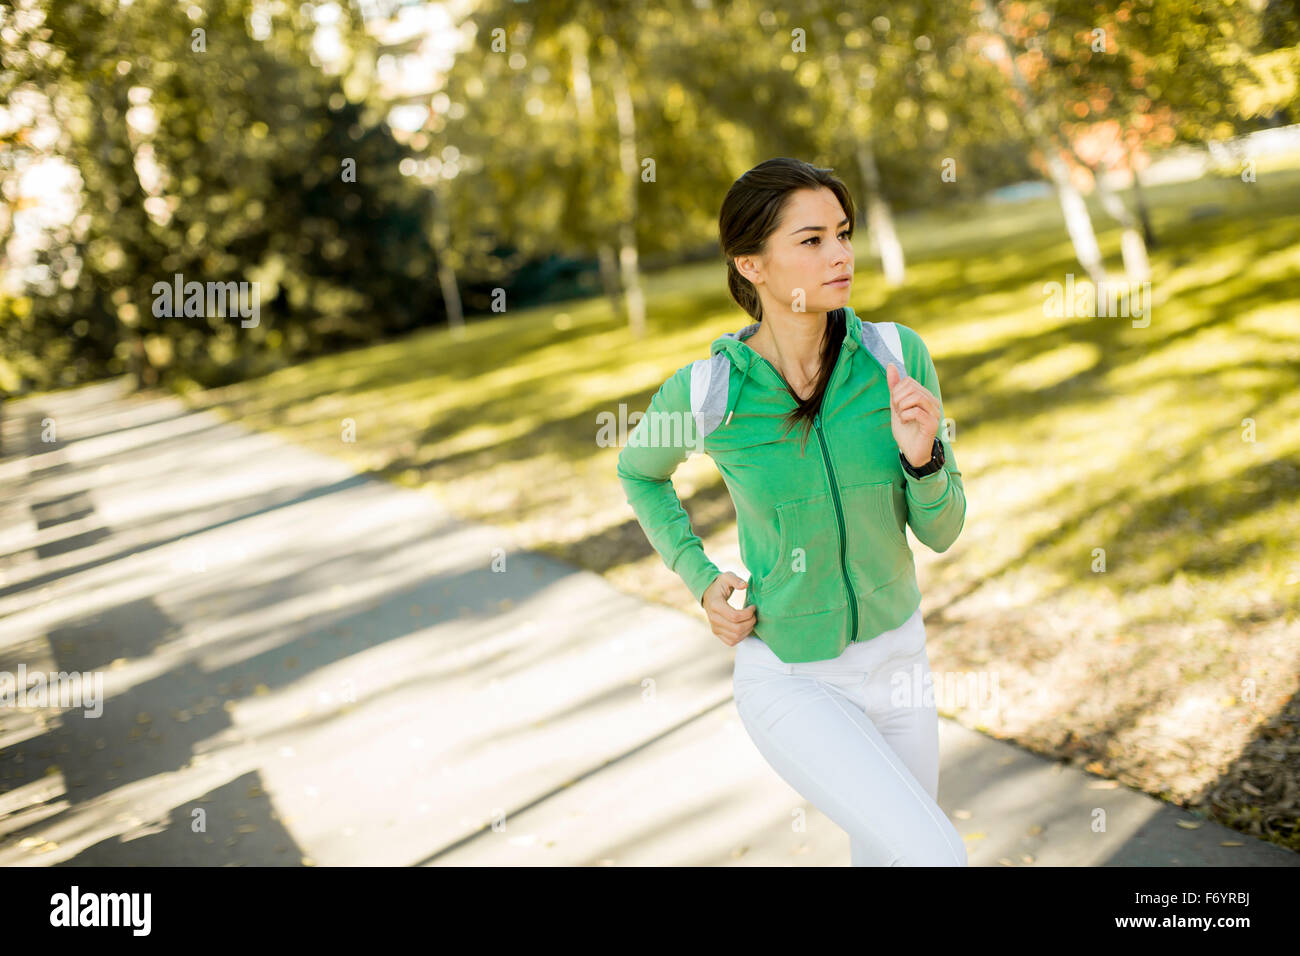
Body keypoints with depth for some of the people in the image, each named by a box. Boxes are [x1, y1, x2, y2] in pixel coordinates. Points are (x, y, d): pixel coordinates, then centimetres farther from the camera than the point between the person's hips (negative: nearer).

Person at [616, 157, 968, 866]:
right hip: (789, 680, -3)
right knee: (938, 860, -19)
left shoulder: (896, 356, -13)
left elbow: (939, 530, -7)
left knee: (884, 859, 20)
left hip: (895, 658, 4)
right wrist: (701, 580, -6)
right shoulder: (704, 391, -19)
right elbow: (639, 469, 5)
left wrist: (921, 455, -27)